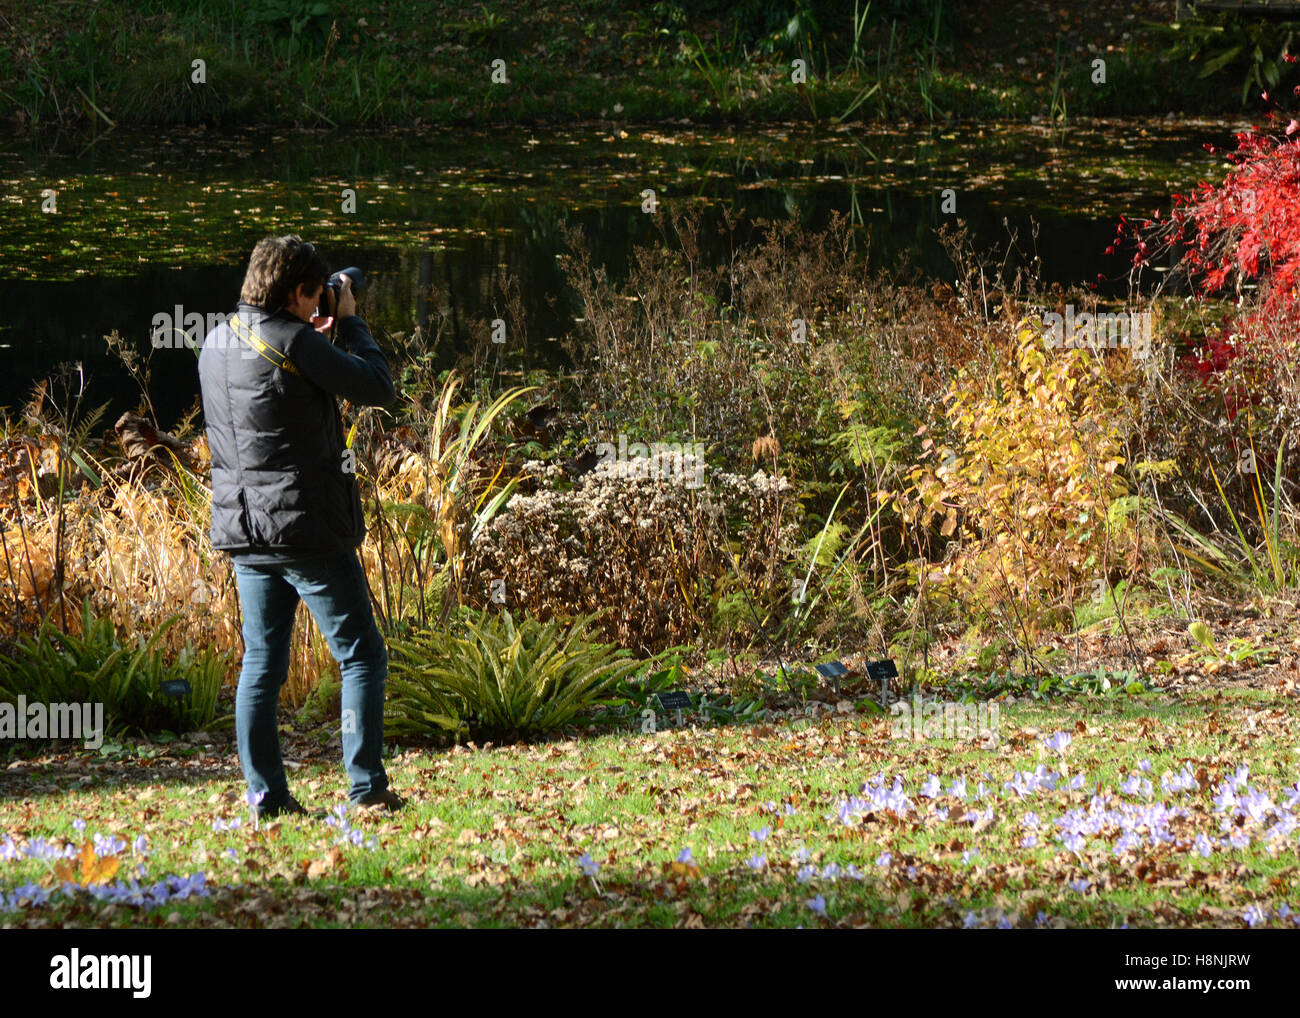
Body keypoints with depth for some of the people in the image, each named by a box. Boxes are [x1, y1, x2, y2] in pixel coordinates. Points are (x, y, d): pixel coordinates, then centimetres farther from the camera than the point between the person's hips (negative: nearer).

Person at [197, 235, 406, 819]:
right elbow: (378, 387, -10)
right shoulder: (294, 343, -16)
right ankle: (367, 788, -1)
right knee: (361, 657, 2)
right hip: (309, 529, -7)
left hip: (245, 532, 7)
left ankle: (266, 795, 7)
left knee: (261, 663, 10)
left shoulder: (216, 344, 7)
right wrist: (350, 323, 2)